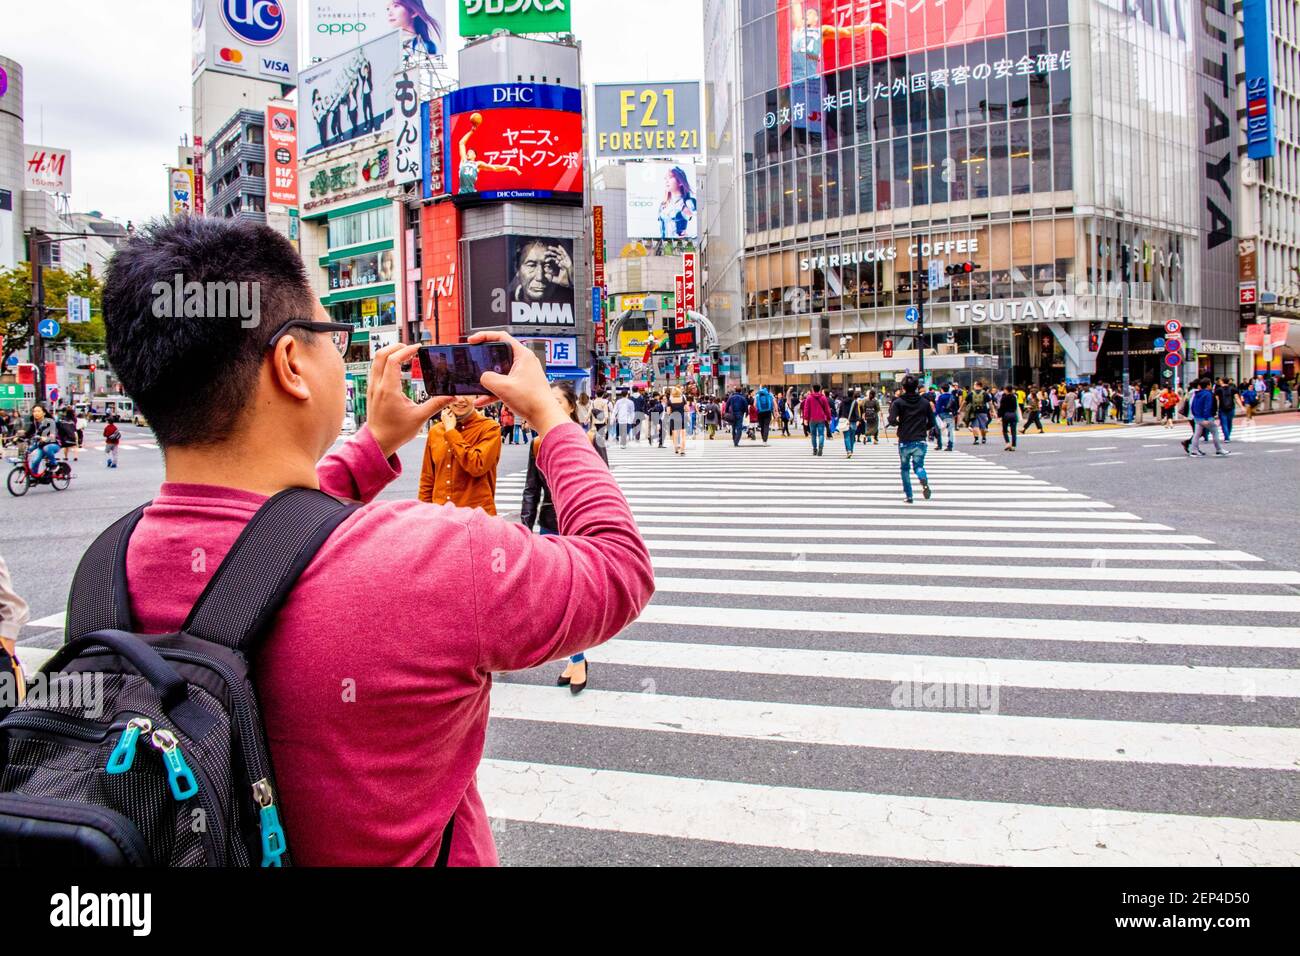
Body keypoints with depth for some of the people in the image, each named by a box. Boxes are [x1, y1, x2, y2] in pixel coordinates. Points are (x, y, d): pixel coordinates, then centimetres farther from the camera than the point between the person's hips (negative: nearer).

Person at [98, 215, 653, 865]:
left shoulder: (115, 562, -16)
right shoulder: (425, 564, -35)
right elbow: (621, 568, -18)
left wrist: (377, 443, 9)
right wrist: (548, 414, -7)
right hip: (404, 853, -4)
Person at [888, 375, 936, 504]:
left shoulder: (898, 402, -4)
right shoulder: (925, 403, 3)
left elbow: (892, 420, -16)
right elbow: (931, 423, 4)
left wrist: (898, 423, 6)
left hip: (905, 441, -1)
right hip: (920, 441, 2)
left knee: (905, 469, 14)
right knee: (918, 465, 12)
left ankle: (908, 495, 14)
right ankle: (924, 481, -21)